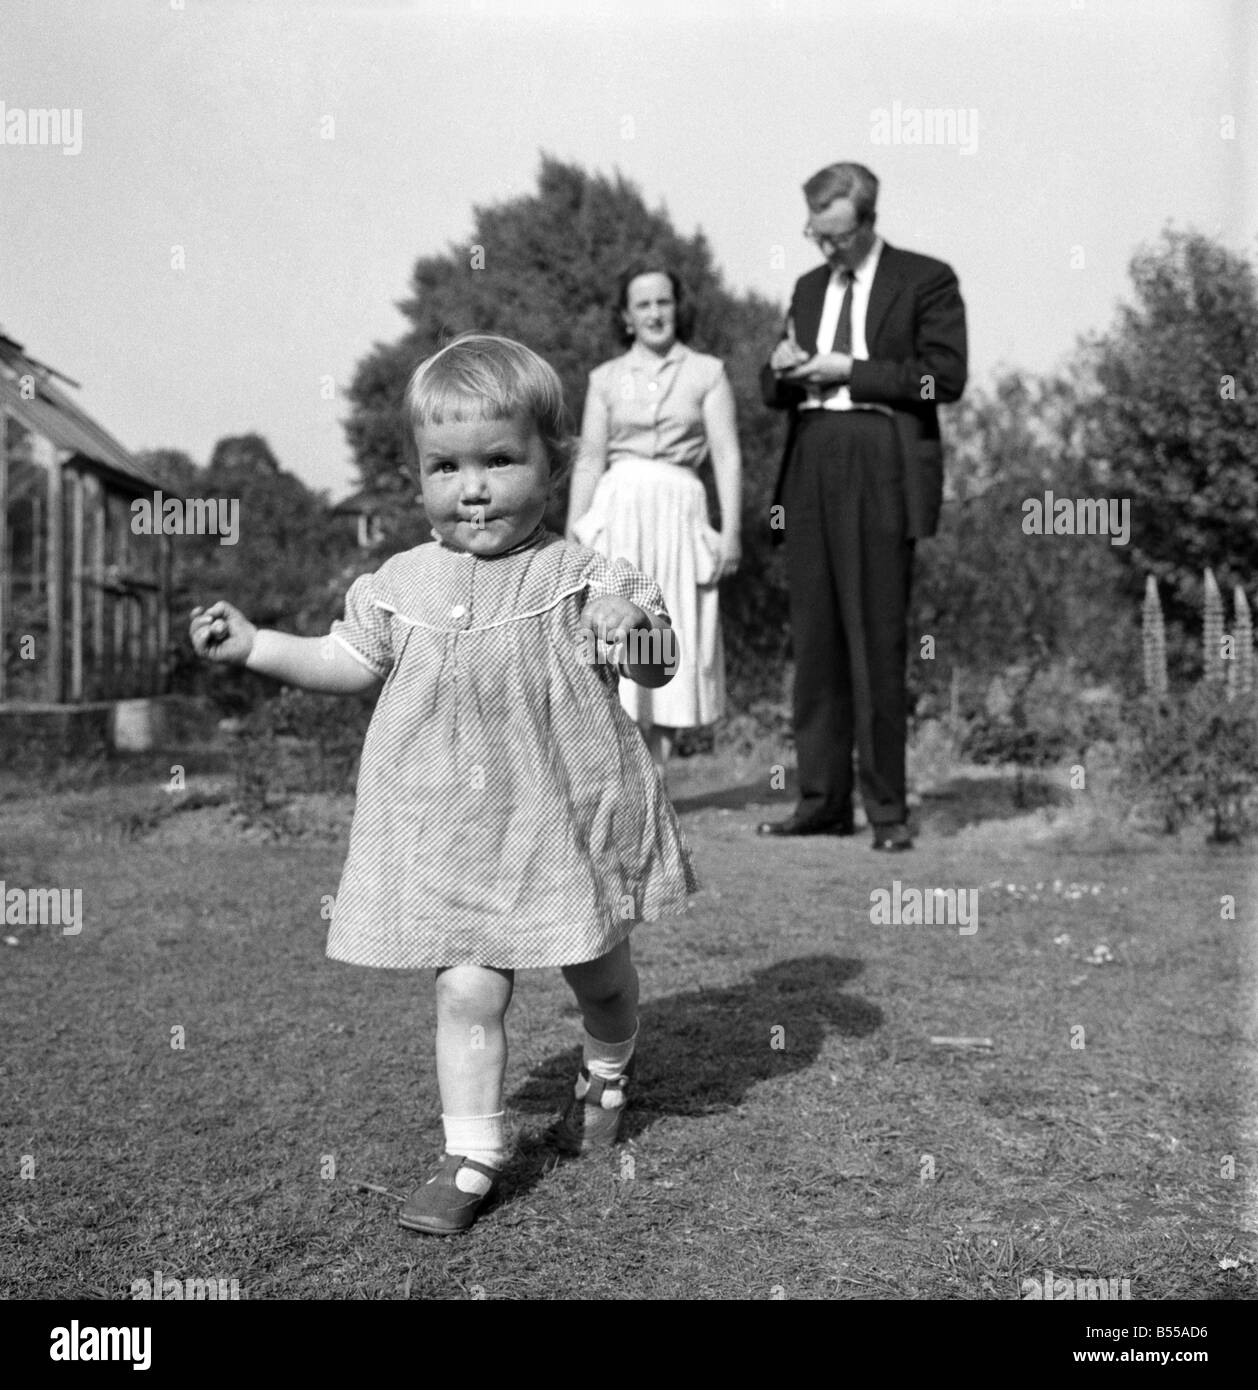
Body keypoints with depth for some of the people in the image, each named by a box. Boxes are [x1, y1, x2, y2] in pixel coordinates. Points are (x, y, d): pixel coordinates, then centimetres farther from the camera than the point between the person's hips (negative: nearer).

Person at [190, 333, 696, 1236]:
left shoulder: (582, 580, -9)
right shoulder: (402, 586, 2)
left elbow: (651, 667, -10)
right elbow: (350, 663, 14)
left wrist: (641, 642, -33)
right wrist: (251, 645, 6)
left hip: (569, 821, -1)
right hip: (453, 838, 2)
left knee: (599, 974, 18)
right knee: (467, 993, -2)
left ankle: (607, 1076, 49)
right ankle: (472, 1156, 13)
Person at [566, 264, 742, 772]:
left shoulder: (707, 372, 8)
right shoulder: (605, 378, 12)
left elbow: (727, 456, 2)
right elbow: (589, 461, 9)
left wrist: (731, 530, -8)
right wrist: (572, 534, 2)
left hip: (678, 514, 0)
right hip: (617, 509, 0)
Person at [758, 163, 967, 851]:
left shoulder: (926, 279, 4)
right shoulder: (808, 287, 21)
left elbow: (946, 375, -8)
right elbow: (774, 392, 24)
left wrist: (848, 371, -10)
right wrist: (783, 369, 0)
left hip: (882, 474, -5)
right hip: (811, 471, 6)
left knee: (876, 641, -7)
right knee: (815, 640, 4)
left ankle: (887, 808, 1)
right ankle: (822, 800, 11)